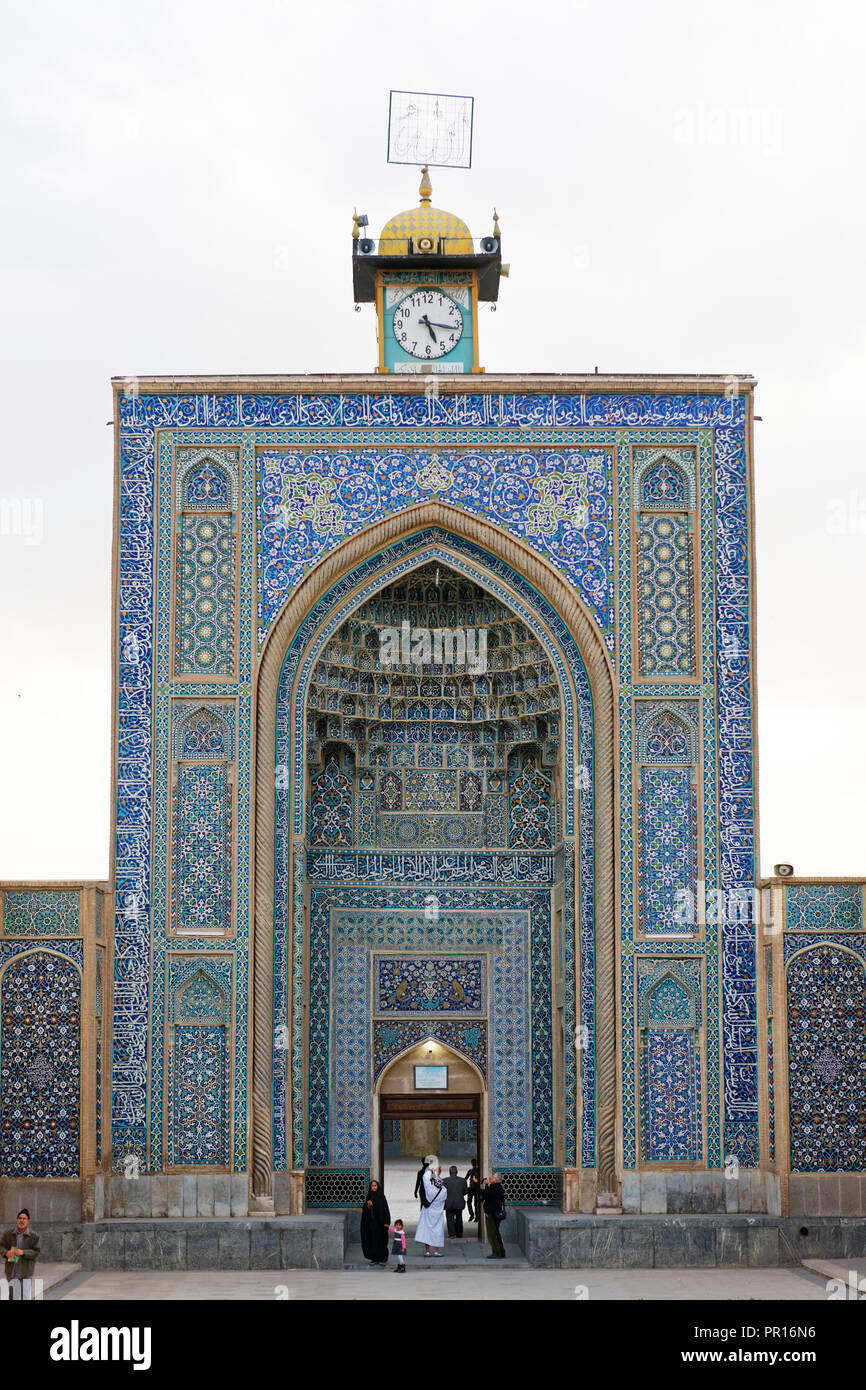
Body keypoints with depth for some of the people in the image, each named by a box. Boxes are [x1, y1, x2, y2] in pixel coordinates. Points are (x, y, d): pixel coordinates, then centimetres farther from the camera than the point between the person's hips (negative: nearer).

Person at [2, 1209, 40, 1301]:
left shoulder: (34, 1236, -2)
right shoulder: (8, 1233, 5)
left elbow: (36, 1253, -7)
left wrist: (23, 1252, -23)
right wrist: (6, 1252, -20)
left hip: (26, 1272, -2)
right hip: (11, 1272, 2)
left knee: (25, 1298, -7)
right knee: (12, 1296, 7)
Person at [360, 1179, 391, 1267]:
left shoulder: (381, 1196, -3)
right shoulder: (368, 1196, 9)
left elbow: (385, 1208, -6)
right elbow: (364, 1209, 6)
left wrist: (386, 1222, -13)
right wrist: (368, 1205, -17)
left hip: (380, 1221, -4)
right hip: (370, 1222, 4)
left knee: (381, 1240, -3)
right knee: (372, 1240, 3)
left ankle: (383, 1258, 6)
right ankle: (374, 1258, 10)